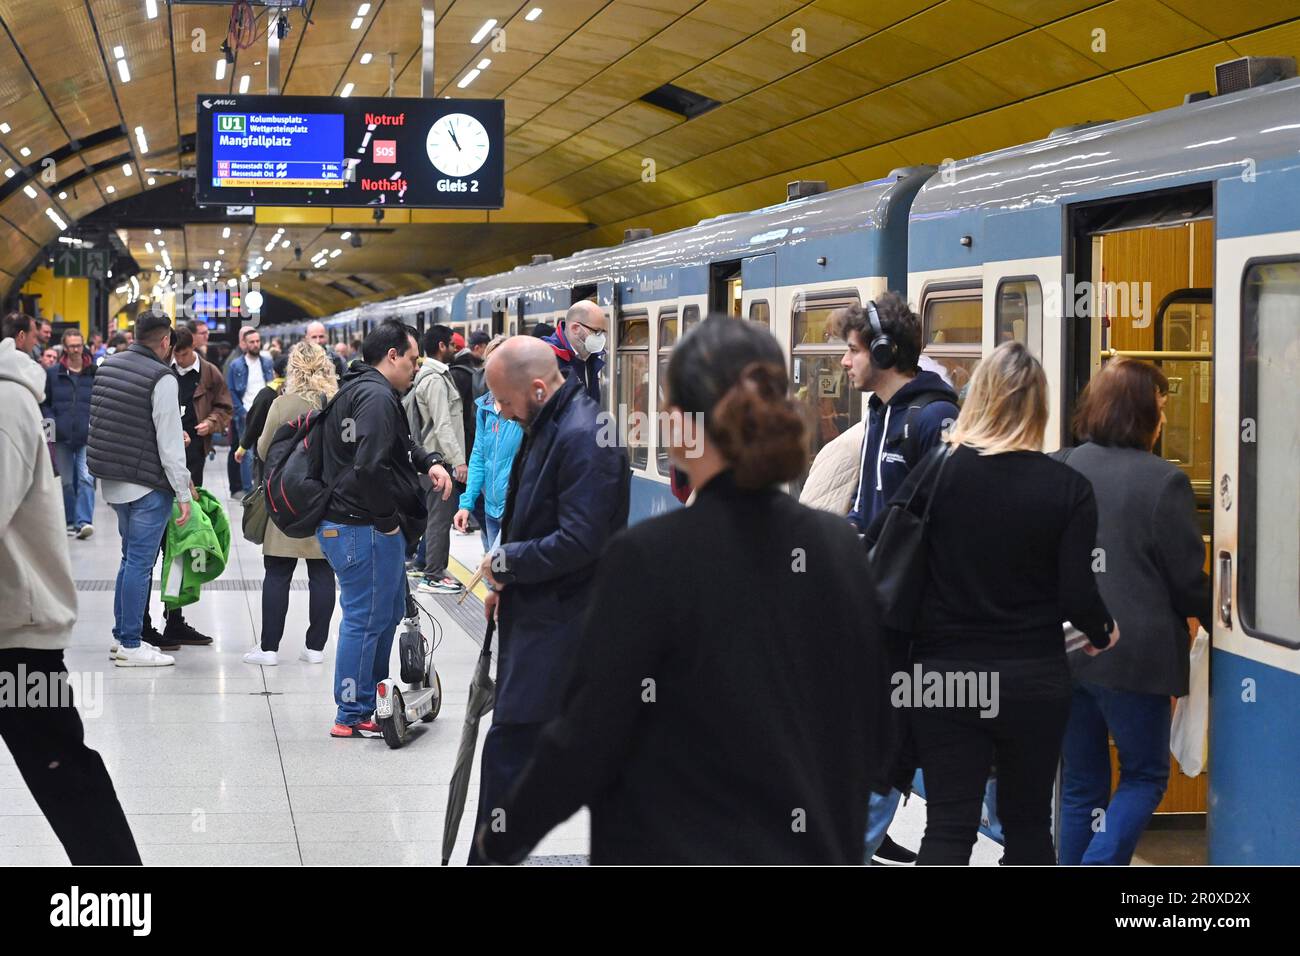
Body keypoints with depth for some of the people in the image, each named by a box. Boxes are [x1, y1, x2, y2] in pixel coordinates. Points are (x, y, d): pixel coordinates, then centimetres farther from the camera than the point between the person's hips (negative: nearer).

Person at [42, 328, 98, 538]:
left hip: (87, 436, -2)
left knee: (85, 478, -12)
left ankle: (84, 521, -15)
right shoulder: (53, 374, 5)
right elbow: (44, 403, 10)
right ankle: (70, 521, 20)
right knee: (66, 480, 9)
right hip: (62, 436, 2)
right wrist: (52, 423, -4)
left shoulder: (94, 373, 0)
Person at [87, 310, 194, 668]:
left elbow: (96, 423, 16)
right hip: (148, 484, -8)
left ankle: (121, 635, 24)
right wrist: (183, 494, -11)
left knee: (131, 557, 19)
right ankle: (130, 645, 1)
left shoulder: (109, 365, 9)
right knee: (140, 562, -3)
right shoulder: (162, 378, -15)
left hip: (112, 481, 8)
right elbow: (170, 443, -16)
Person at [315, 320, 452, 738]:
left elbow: (400, 444, 29)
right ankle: (353, 717, 7)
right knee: (366, 620, -2)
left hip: (357, 525, 11)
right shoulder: (377, 396, -19)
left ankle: (373, 701, 33)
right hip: (366, 529, -11)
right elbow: (370, 467, -30)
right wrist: (389, 520, -19)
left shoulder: (359, 390, 16)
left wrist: (430, 462, 9)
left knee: (389, 613, 22)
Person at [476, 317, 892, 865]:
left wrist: (504, 838, 3)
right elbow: (872, 733, 7)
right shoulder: (840, 547, 0)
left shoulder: (649, 557, -17)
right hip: (813, 862, 6)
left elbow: (588, 738, -13)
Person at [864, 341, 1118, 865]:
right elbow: (1078, 595, -10)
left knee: (948, 826, 3)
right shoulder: (1068, 488, -8)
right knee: (1027, 822, 16)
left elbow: (875, 551, -7)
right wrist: (1104, 632, 11)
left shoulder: (939, 468, -7)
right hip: (1033, 680, 0)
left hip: (943, 675, 0)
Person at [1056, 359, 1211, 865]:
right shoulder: (1163, 481, -14)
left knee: (1081, 784, 15)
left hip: (1065, 650, 5)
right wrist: (1216, 620, 14)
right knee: (1146, 775, 11)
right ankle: (1099, 864, -5)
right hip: (1134, 654, -5)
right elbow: (1187, 579, -6)